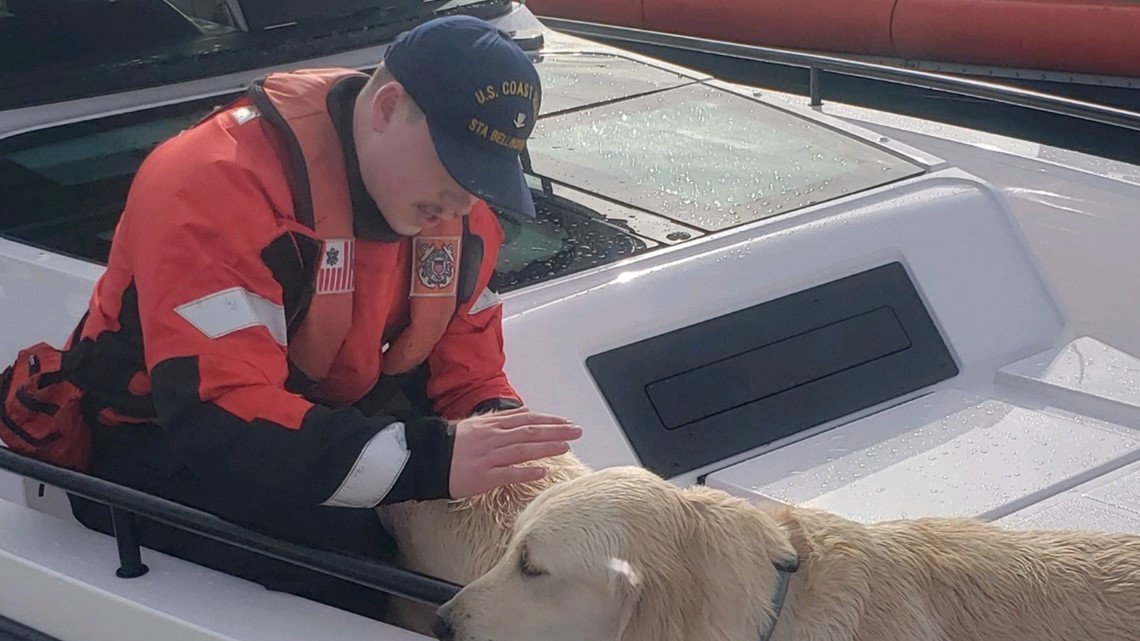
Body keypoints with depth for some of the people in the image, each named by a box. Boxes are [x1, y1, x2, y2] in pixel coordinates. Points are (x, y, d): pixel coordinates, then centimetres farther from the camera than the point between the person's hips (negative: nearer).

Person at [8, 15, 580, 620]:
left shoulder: (454, 202, -5)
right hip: (161, 451, -6)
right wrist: (424, 457, -47)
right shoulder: (217, 182, -29)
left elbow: (465, 345, 4)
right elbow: (214, 413, -38)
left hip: (325, 430, 7)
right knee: (350, 563, -33)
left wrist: (500, 430, -20)